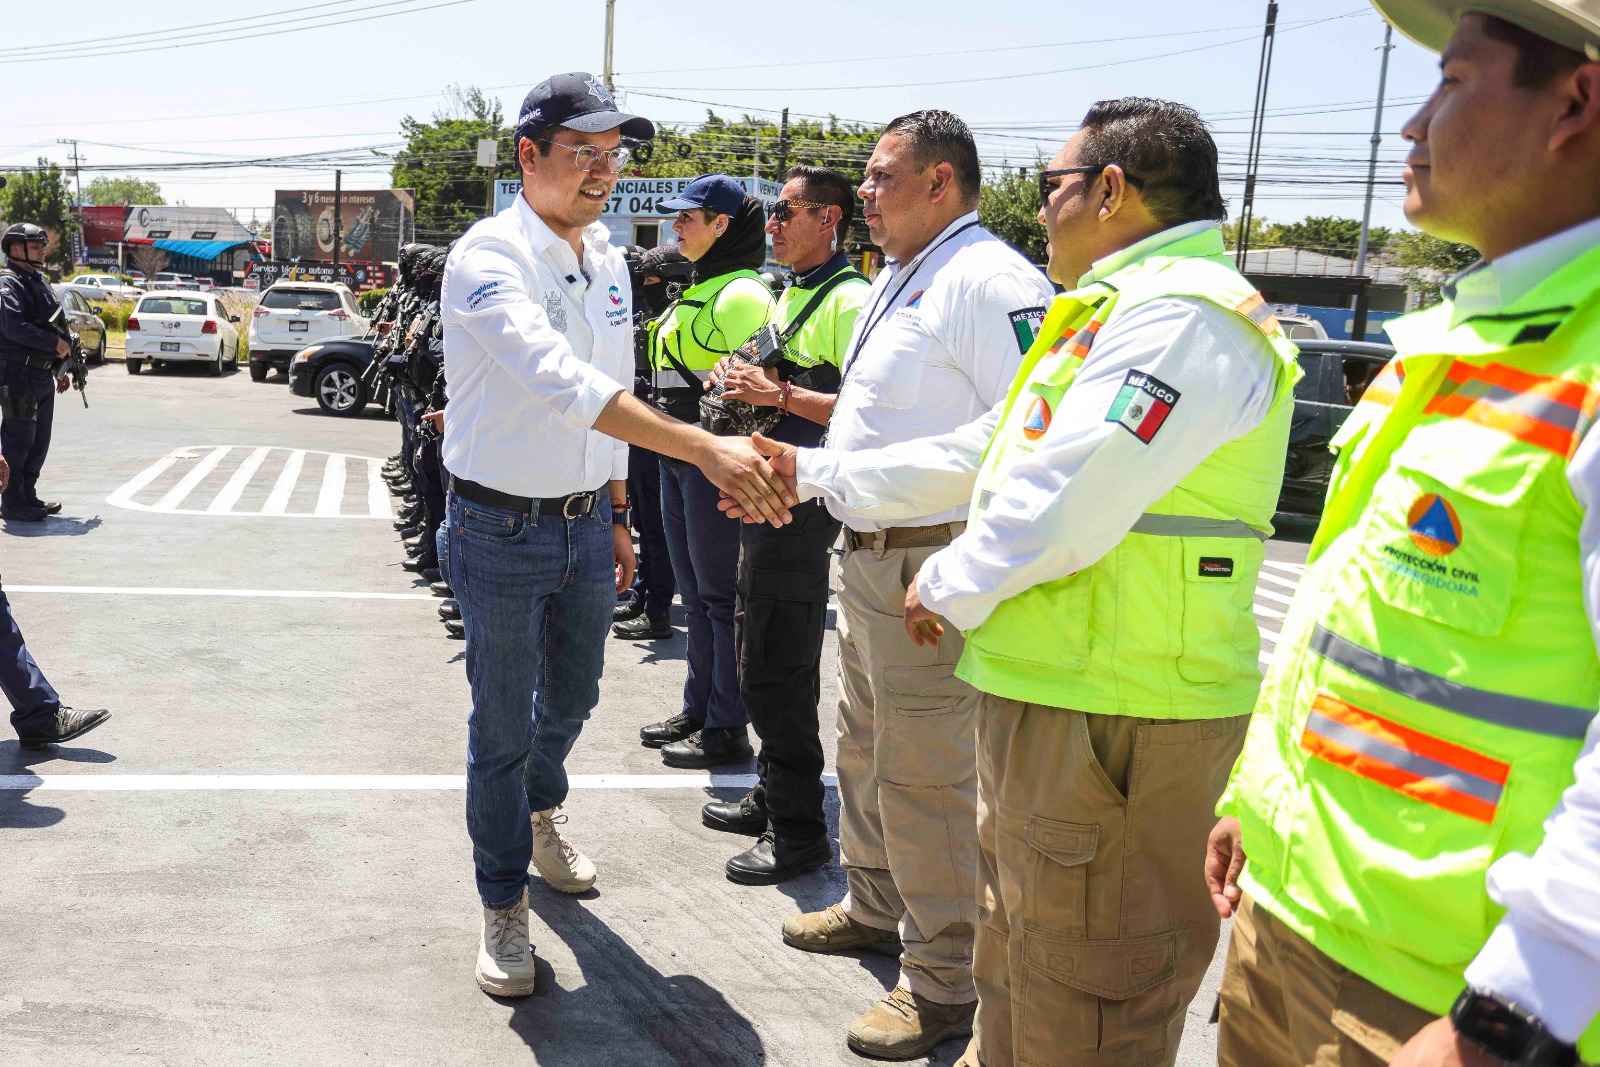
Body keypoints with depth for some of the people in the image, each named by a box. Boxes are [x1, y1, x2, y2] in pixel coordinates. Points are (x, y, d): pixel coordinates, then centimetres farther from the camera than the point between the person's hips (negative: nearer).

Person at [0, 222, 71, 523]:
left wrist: (59, 369, 20)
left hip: (42, 377, 9)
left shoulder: (39, 282, 18)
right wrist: (55, 343, -20)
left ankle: (28, 496, 23)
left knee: (39, 442, 14)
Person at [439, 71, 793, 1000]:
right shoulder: (489, 257, -20)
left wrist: (618, 515, 16)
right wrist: (703, 448, -47)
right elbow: (561, 383, -37)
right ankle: (505, 907, 24)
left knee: (572, 697, 24)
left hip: (585, 524, 7)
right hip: (501, 531, -7)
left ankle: (539, 812, 54)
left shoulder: (609, 262, 5)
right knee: (503, 728, 5)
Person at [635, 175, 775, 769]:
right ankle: (698, 711, 28)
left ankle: (728, 729, 8)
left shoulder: (741, 294, -14)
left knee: (721, 595, -2)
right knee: (694, 594, 16)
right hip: (677, 457, 10)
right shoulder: (699, 290, 17)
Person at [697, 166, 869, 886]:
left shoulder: (848, 300, -14)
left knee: (777, 669, -5)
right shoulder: (792, 293, 17)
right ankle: (772, 795, 32)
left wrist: (780, 394, -23)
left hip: (802, 502, -10)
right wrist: (747, 380, 8)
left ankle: (798, 831, 6)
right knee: (763, 654, 18)